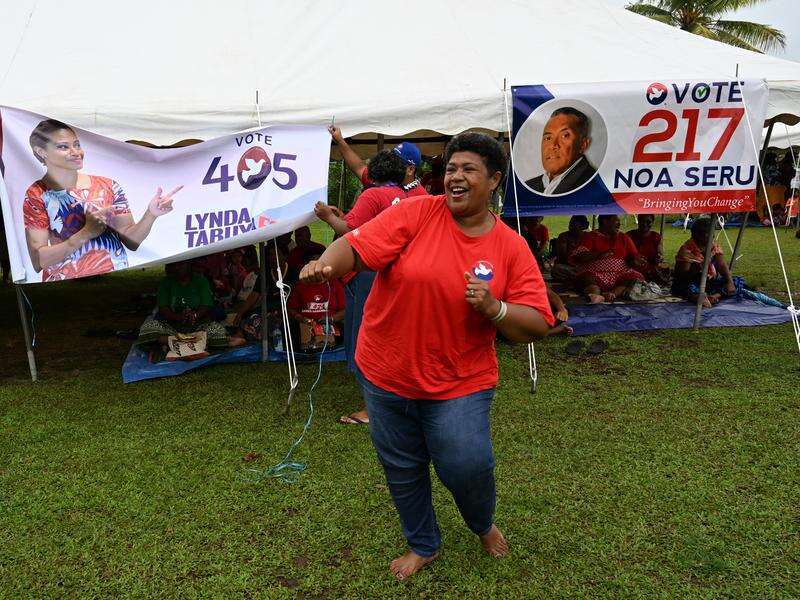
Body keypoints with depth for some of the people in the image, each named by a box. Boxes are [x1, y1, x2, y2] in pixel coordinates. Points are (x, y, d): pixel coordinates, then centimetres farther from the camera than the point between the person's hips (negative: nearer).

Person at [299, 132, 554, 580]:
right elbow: (356, 246, -16)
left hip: (460, 383, -1)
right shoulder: (415, 213, -9)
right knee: (402, 470, 14)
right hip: (387, 375, 1)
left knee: (467, 466, -7)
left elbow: (537, 325, -6)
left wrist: (494, 308, -24)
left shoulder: (512, 248, -5)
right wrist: (327, 264, -37)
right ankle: (423, 545, 43)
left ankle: (484, 526, 33)